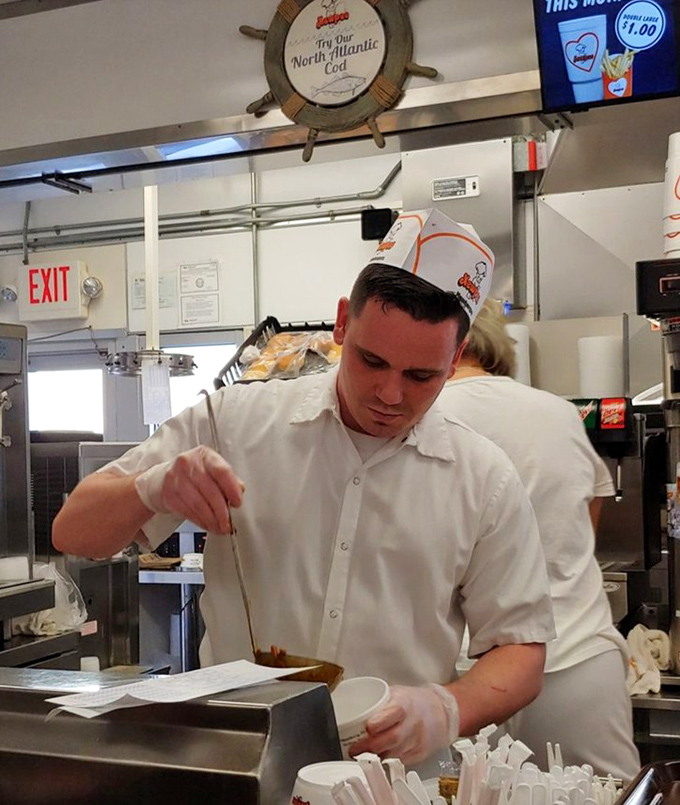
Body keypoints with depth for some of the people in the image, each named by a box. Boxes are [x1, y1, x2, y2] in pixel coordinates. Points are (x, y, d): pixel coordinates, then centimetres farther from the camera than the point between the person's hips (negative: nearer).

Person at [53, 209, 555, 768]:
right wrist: (154, 489, -19)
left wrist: (446, 710, -16)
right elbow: (74, 532, 2)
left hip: (398, 777, 3)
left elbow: (521, 650, 4)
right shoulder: (237, 420, 0)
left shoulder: (485, 481, 1)